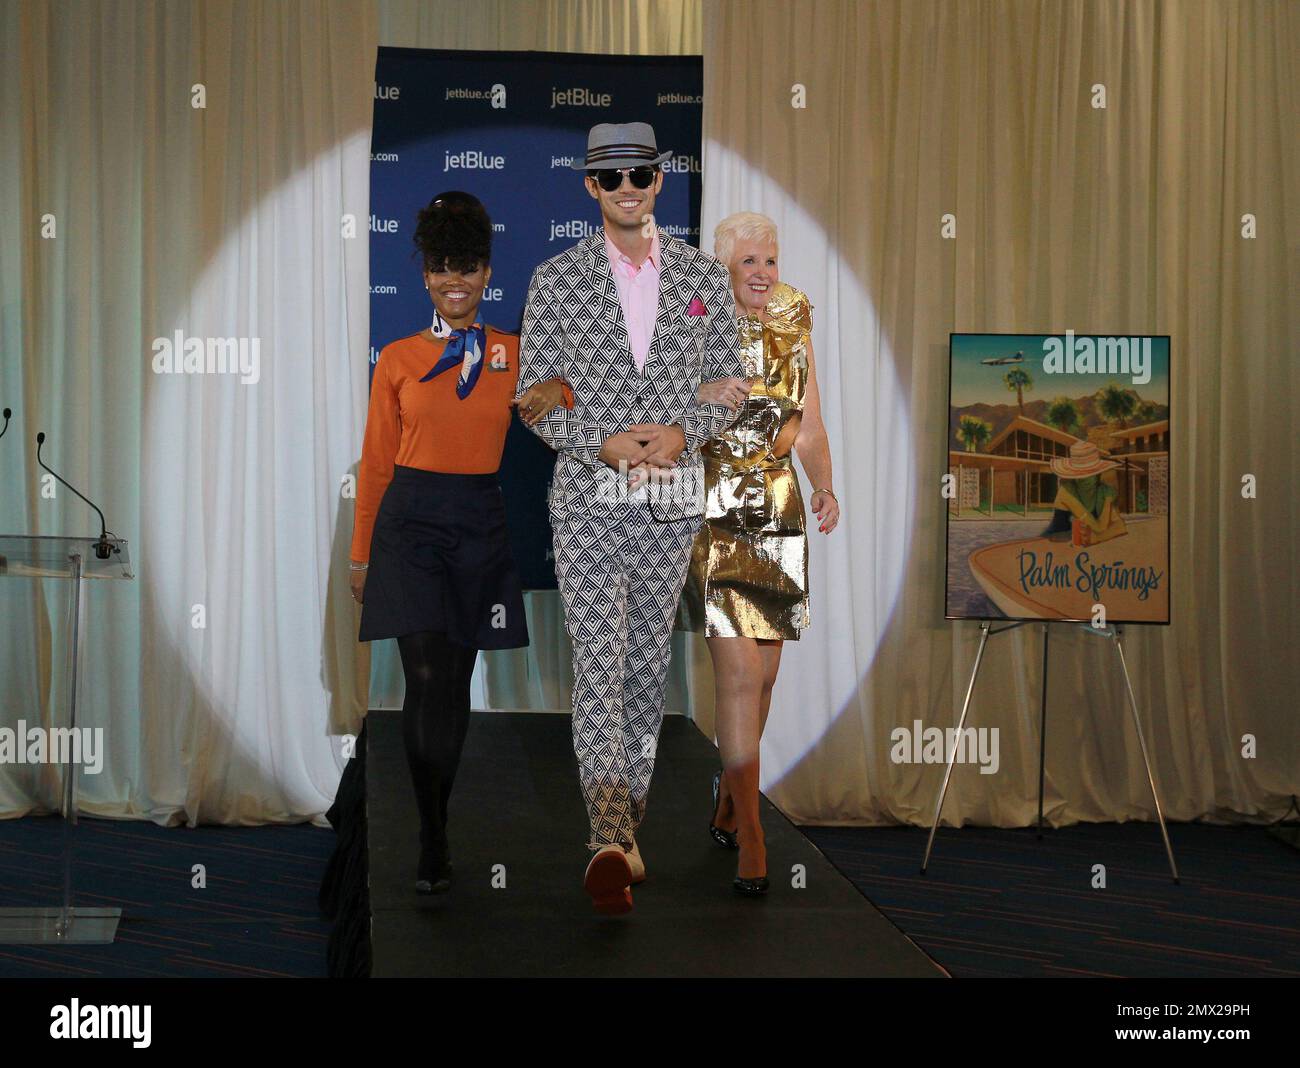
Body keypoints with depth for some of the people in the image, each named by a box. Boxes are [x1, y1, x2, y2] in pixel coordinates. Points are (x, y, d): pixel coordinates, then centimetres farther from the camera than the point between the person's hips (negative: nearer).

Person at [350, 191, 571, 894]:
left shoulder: (514, 354, 6)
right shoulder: (399, 359, 4)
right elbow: (376, 462, 7)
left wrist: (556, 392, -10)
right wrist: (361, 553, 8)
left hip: (483, 525, 2)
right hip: (412, 520, -2)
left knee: (457, 681, 8)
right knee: (426, 677, -12)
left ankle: (436, 819, 24)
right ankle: (433, 844, -4)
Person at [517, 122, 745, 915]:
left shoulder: (706, 276, 6)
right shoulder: (556, 281, 2)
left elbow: (729, 384, 9)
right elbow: (534, 395, 2)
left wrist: (684, 434, -10)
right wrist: (603, 441, -13)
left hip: (674, 495, 3)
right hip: (589, 493, -2)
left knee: (650, 659, 10)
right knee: (598, 663, -12)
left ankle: (624, 822, 24)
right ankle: (612, 840, -18)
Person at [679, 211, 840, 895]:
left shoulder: (793, 336, 10)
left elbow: (809, 432, 13)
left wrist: (825, 488, -1)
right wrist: (700, 396, -26)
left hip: (780, 515, 5)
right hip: (713, 513, -4)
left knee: (763, 673, 9)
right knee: (738, 672, -12)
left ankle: (727, 801, 29)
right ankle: (750, 838, -8)